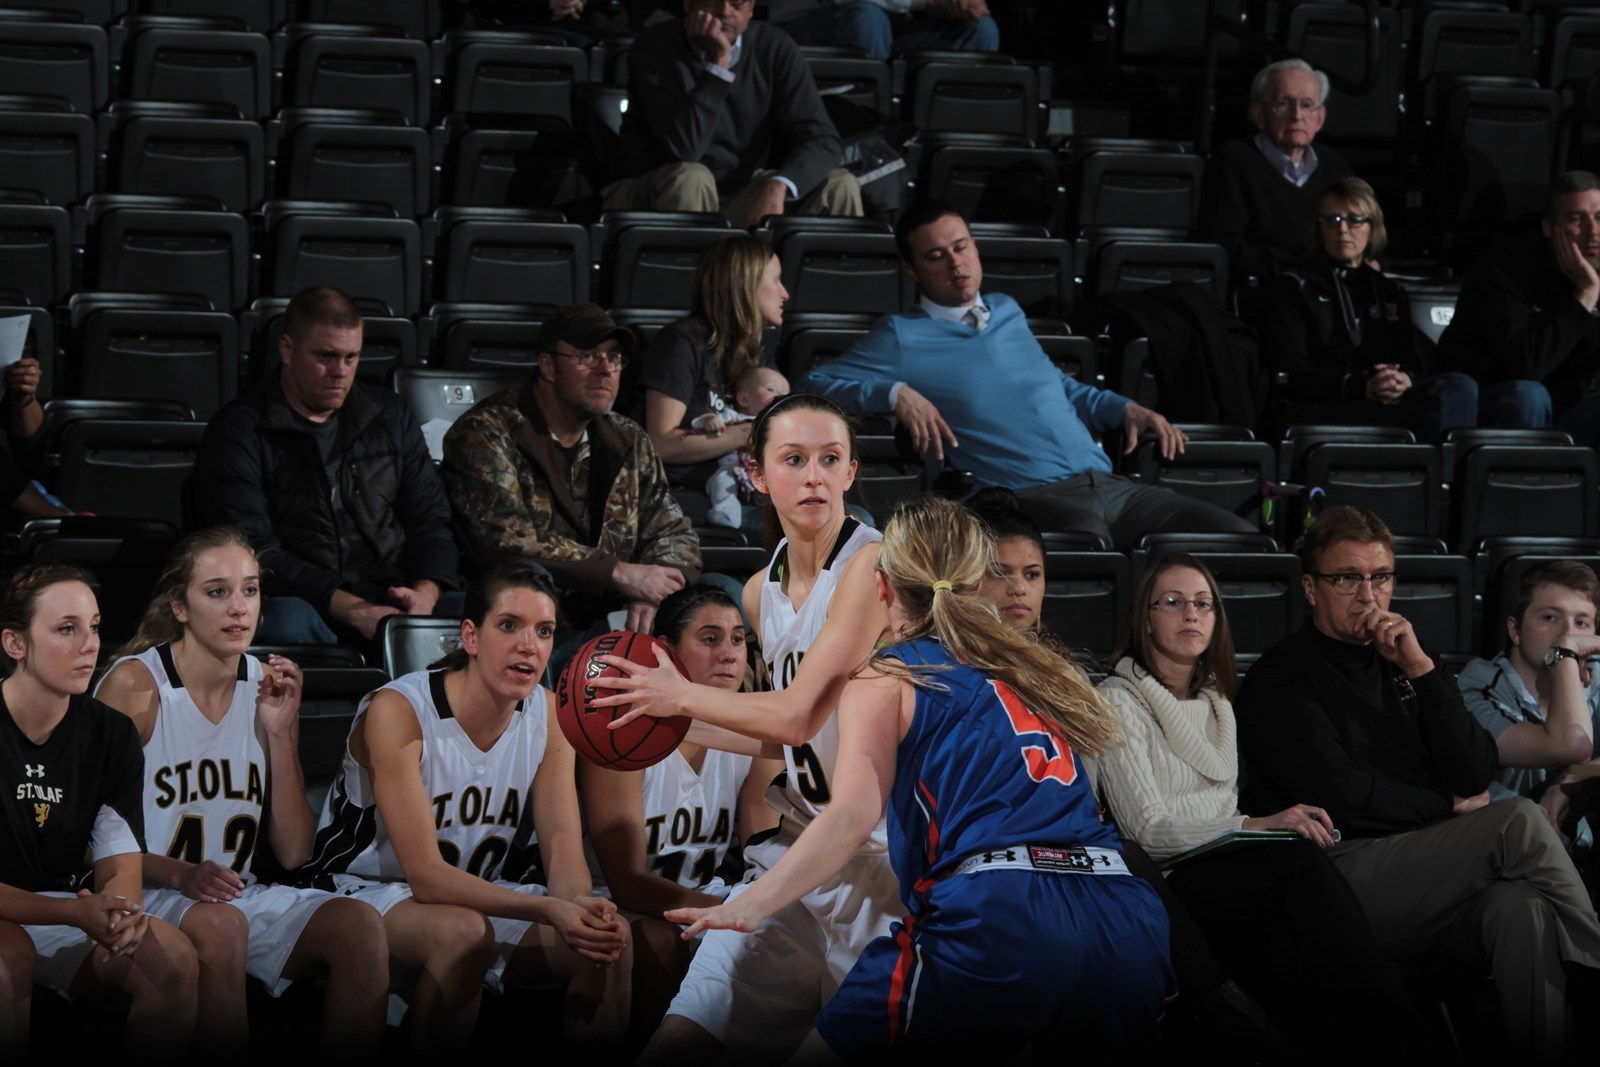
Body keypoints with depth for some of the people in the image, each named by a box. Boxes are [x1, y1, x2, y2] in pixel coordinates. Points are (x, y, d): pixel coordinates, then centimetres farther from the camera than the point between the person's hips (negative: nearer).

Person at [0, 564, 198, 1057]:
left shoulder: (111, 735, 2)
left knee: (176, 961, -22)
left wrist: (118, 905, -29)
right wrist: (78, 914, -31)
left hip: (74, 910, 4)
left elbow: (122, 867, -3)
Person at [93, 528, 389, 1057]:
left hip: (242, 896, 5)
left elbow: (293, 852, 6)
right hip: (147, 896, -5)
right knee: (220, 925, -36)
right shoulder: (135, 685, -7)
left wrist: (280, 733, -5)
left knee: (359, 924, -20)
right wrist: (182, 875, -26)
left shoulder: (268, 686, 9)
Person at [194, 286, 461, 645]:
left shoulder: (389, 417, 17)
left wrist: (425, 593, -9)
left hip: (392, 600, 3)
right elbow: (252, 551, -9)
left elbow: (431, 518, 15)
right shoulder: (239, 431, 1)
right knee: (289, 619, -40)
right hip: (306, 603, -3)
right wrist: (353, 610, -20)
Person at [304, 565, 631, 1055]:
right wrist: (550, 910, -39)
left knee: (609, 944, -19)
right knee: (466, 931, -36)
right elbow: (426, 876, -26)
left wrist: (581, 903, -32)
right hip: (372, 893, -5)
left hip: (483, 894, 5)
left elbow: (563, 847, -7)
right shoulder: (397, 711, -22)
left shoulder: (548, 714, -3)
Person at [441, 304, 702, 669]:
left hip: (599, 625, 5)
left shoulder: (628, 441, 16)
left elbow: (673, 532, 17)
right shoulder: (485, 433, -4)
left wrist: (655, 589, -8)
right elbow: (505, 539, -16)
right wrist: (621, 574, -15)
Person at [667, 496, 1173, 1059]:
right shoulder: (1038, 671, 27)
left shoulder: (886, 679, 9)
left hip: (997, 920, -5)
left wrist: (749, 906, -18)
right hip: (1123, 921, 6)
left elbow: (853, 814, -7)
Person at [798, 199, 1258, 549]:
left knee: (1238, 538, -14)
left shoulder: (1008, 312, 27)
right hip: (1030, 495, -6)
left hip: (1108, 485, 6)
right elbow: (814, 383, 4)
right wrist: (895, 393, -10)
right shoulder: (902, 336, 9)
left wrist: (1127, 409, 23)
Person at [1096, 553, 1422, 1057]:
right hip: (1168, 881, -6)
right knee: (1300, 860, -33)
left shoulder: (1215, 703, 23)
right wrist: (1258, 826, -21)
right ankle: (1395, 1033, -35)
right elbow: (1148, 830, -10)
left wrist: (1289, 824, 5)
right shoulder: (1118, 702, 0)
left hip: (1224, 867, 6)